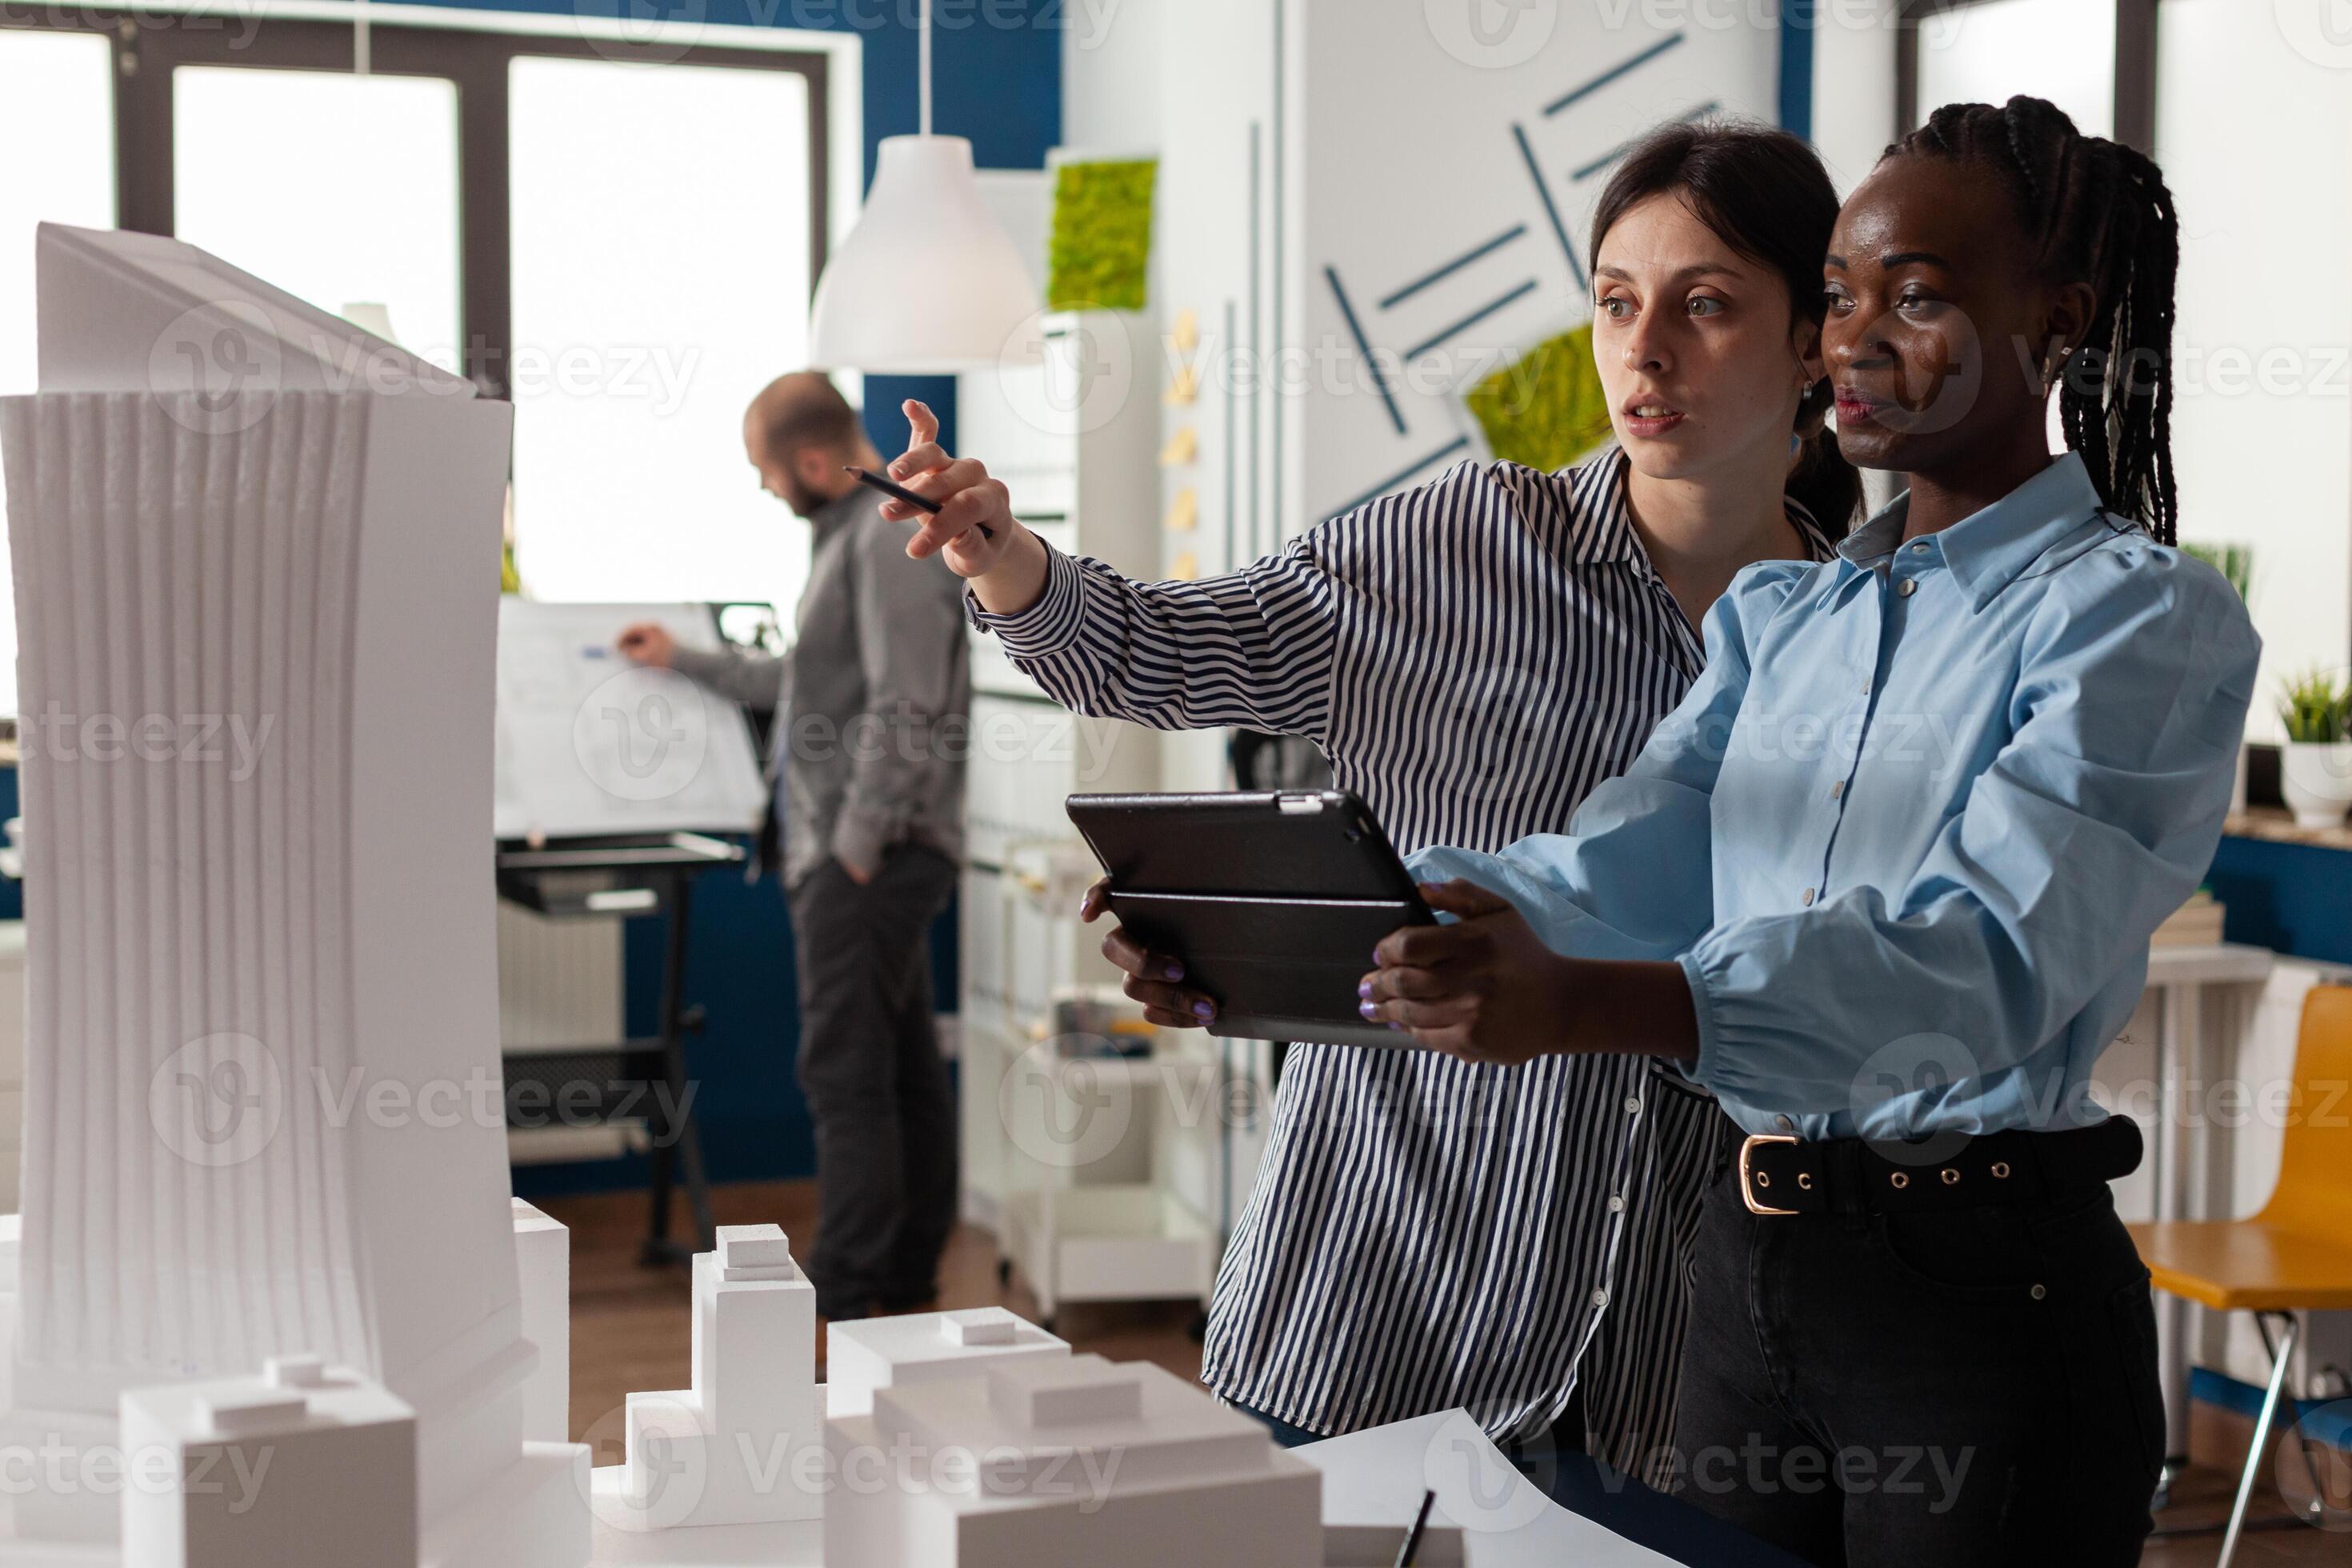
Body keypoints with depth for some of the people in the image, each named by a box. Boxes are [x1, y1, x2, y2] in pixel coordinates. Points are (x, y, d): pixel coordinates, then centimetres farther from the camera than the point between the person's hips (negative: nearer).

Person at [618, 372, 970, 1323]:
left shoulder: (890, 539, -15)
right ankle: (905, 1280, 23)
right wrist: (686, 662, 32)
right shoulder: (851, 534, 18)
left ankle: (841, 1309, -6)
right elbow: (810, 684, 27)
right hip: (853, 852, 11)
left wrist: (857, 845, -19)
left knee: (845, 1073, -9)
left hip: (871, 857, -11)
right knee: (902, 1067, 14)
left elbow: (907, 712, -21)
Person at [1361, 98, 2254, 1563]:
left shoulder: (2144, 618, -10)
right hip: (1753, 1264, 6)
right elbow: (1622, 864, -1)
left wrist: (1584, 1006, -41)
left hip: (1985, 1279, -6)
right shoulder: (1779, 614, 13)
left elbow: (1986, 956, -26)